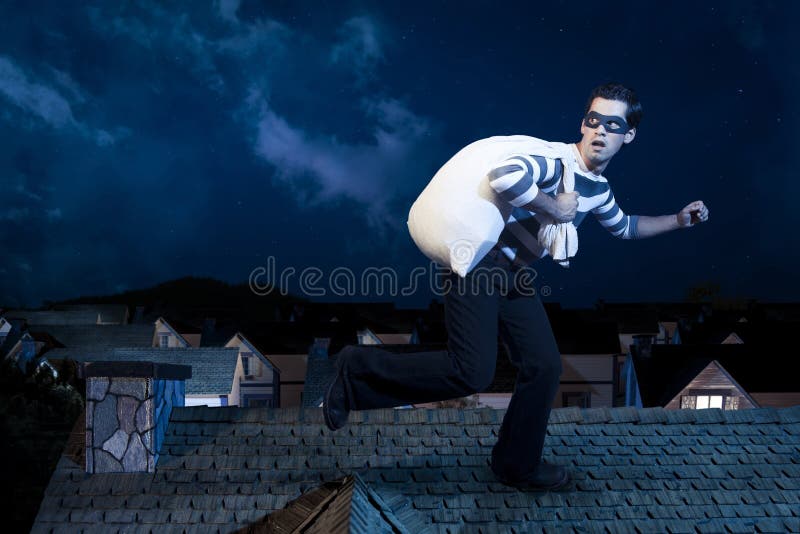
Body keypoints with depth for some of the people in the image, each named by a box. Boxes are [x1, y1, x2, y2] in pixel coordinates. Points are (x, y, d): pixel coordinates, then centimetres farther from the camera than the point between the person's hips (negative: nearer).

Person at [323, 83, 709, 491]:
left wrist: (678, 220, 29)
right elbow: (503, 177, -38)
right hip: (479, 266, -9)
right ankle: (359, 369, -3)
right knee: (472, 373, -17)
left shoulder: (598, 189, 13)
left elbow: (624, 227, 35)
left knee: (544, 367, 7)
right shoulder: (557, 162, -16)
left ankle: (518, 466, 25)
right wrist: (553, 208, -24)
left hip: (514, 279, 9)